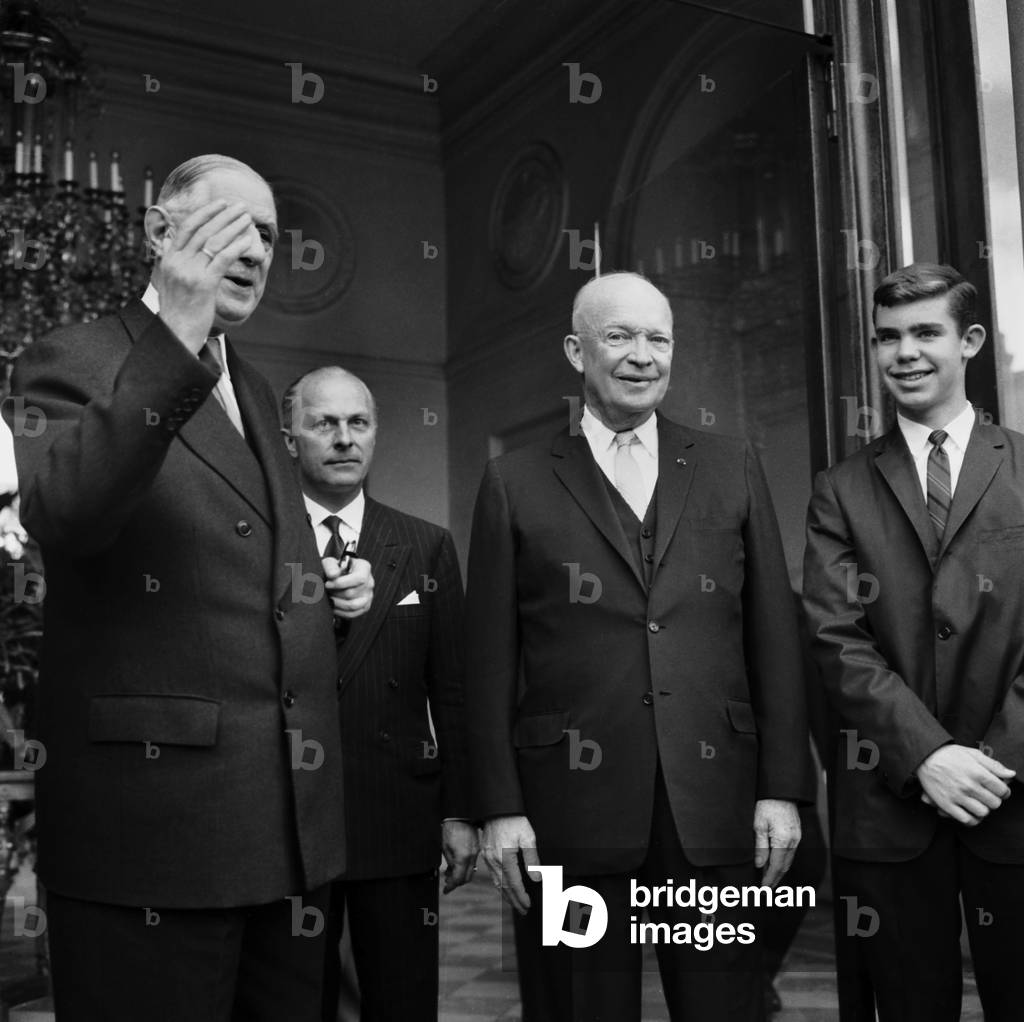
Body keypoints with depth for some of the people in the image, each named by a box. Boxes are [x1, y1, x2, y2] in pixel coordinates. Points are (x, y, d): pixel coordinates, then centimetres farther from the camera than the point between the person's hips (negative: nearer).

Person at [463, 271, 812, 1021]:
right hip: (571, 810, -1)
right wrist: (500, 807, -4)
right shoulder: (516, 484, 4)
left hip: (715, 806, 2)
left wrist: (782, 787, 2)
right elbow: (490, 658, 2)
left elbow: (774, 635, 7)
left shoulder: (732, 469, 10)